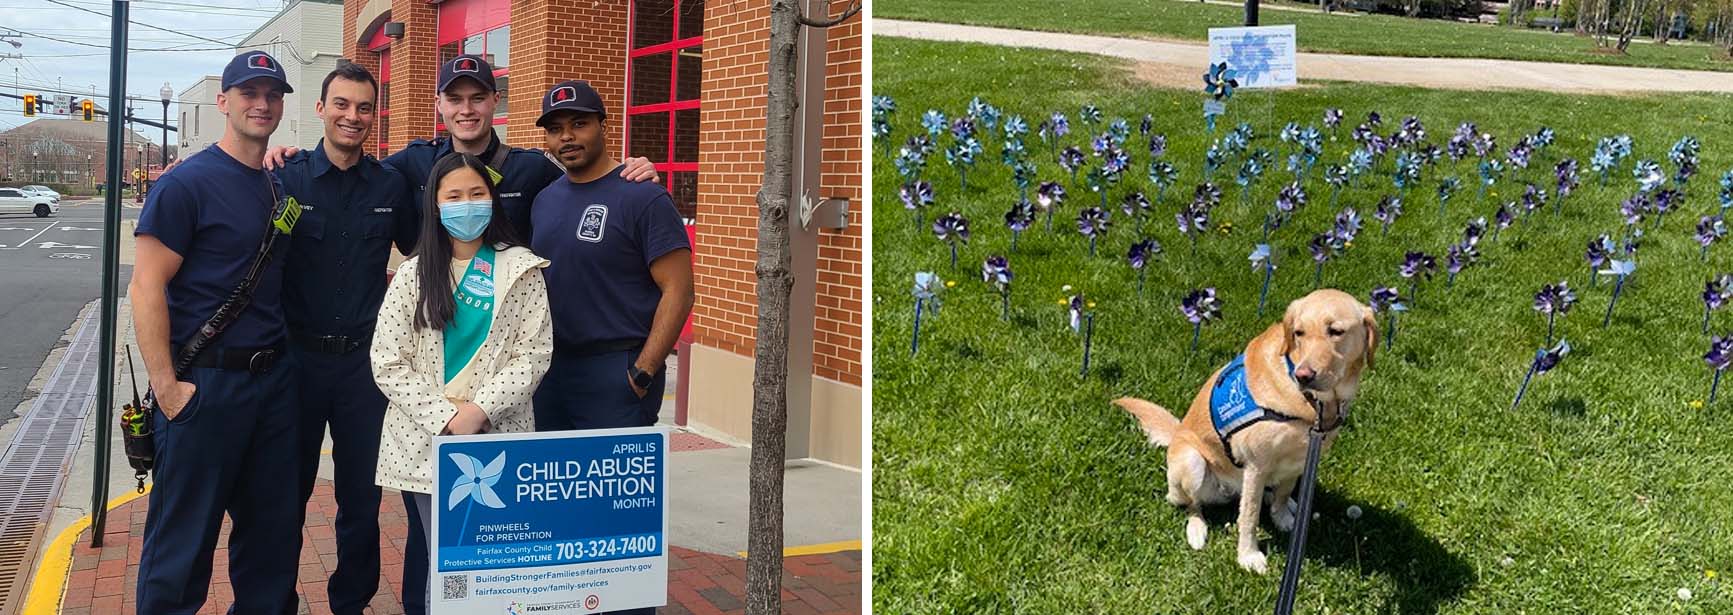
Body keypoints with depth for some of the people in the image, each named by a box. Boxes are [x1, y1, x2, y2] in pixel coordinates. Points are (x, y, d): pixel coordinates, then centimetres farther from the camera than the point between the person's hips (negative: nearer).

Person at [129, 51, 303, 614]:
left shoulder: (279, 187, 11)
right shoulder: (187, 183, -10)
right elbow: (146, 286, -14)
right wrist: (166, 386, -17)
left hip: (274, 378, 7)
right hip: (205, 382, -6)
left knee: (275, 525, 15)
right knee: (185, 536, 3)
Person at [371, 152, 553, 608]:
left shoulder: (521, 270, 3)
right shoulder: (414, 273, 6)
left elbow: (534, 355, -3)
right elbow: (388, 363, -1)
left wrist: (479, 409, -15)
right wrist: (446, 418, -12)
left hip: (499, 439, -1)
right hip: (427, 441, 1)